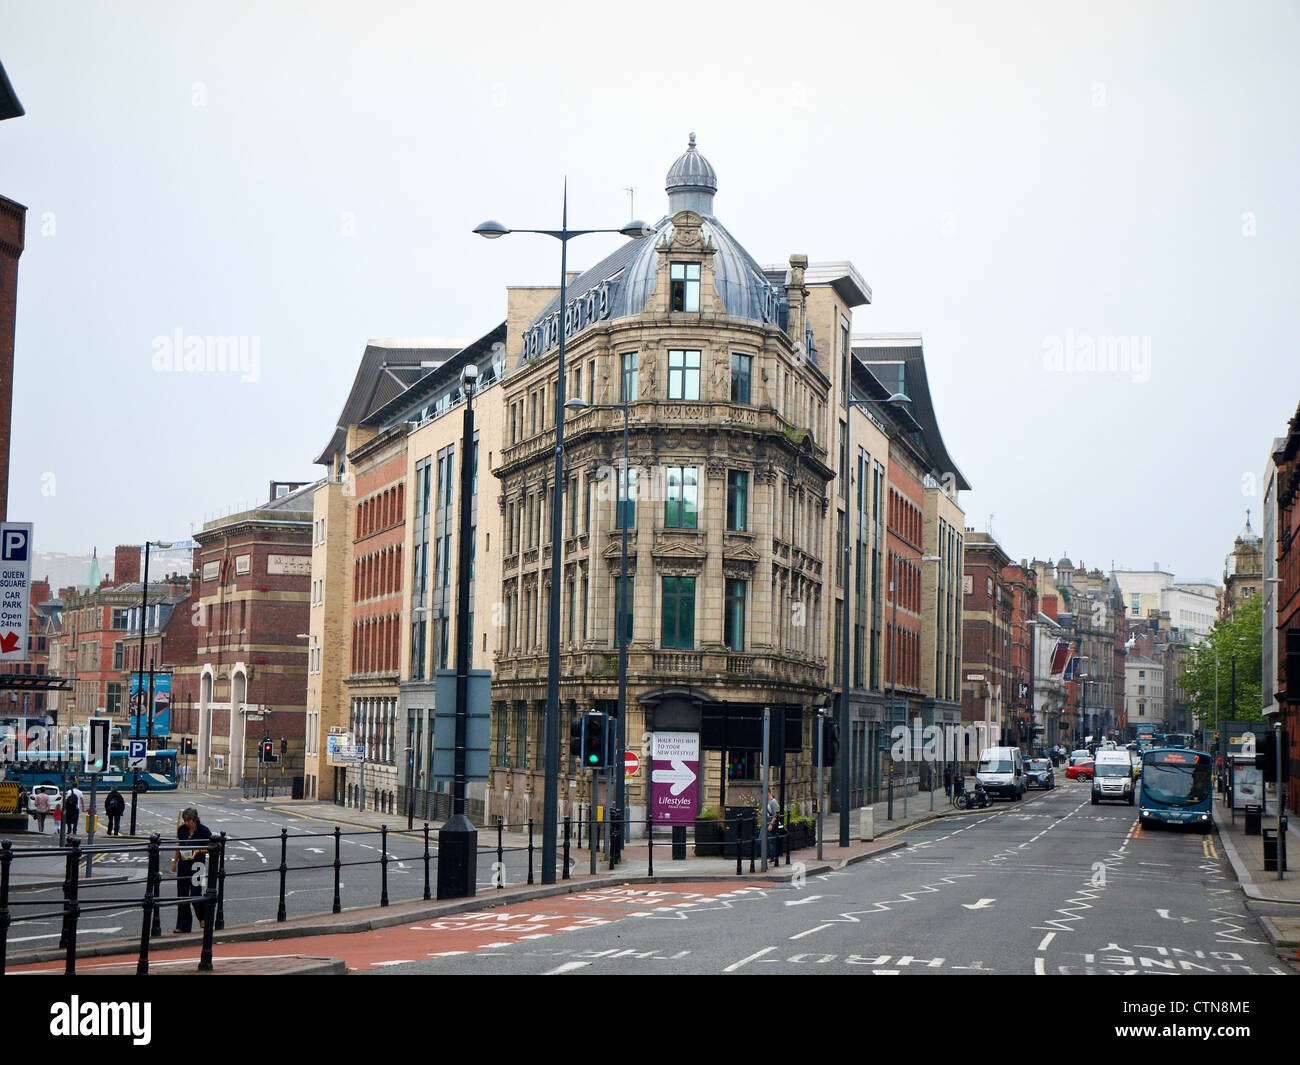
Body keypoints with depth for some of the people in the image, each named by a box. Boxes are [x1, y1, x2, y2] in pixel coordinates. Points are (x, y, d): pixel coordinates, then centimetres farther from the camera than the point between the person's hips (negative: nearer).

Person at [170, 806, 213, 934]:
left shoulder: (204, 830, -11)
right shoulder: (182, 830, 2)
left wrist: (198, 851, -20)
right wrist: (174, 862, 18)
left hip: (197, 864, -5)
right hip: (183, 865, 5)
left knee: (195, 894, -11)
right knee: (182, 895, 5)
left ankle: (203, 918, 17)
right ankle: (183, 926, 13)